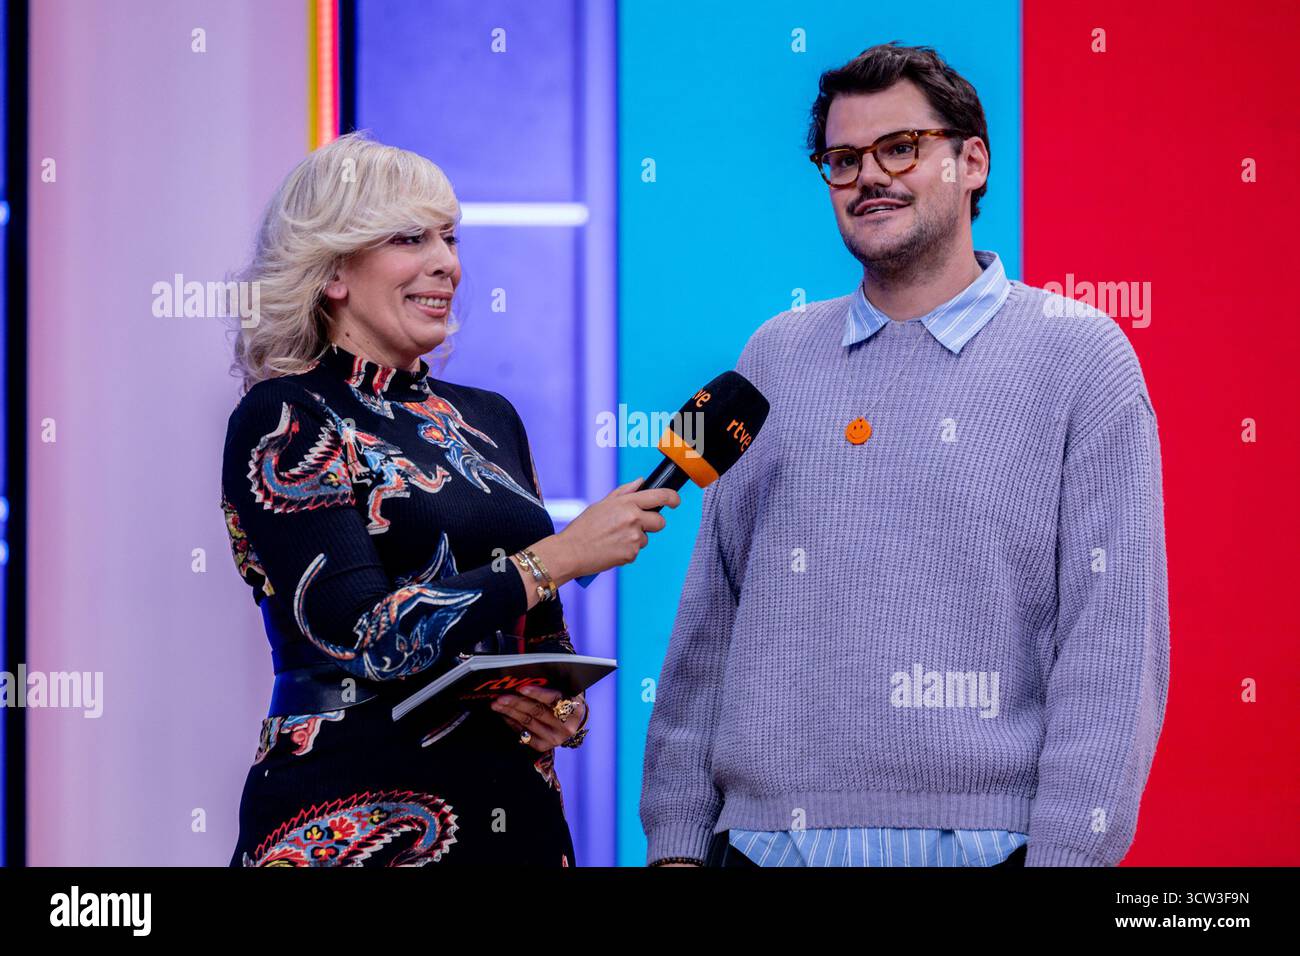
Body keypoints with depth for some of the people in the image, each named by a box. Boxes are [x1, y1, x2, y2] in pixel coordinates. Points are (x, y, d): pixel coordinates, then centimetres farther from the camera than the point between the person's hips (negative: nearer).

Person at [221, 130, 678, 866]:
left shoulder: (488, 419, 12)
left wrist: (563, 708, -3)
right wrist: (562, 554, -15)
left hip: (514, 809, 6)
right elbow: (368, 634, -18)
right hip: (352, 822, -6)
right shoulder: (282, 419, -7)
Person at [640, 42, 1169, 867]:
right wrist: (676, 837, 6)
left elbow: (1113, 638, -7)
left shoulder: (1079, 357, -1)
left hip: (976, 839, -4)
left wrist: (1066, 852, -14)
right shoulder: (776, 358, 11)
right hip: (760, 838, 4)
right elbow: (711, 618, 12)